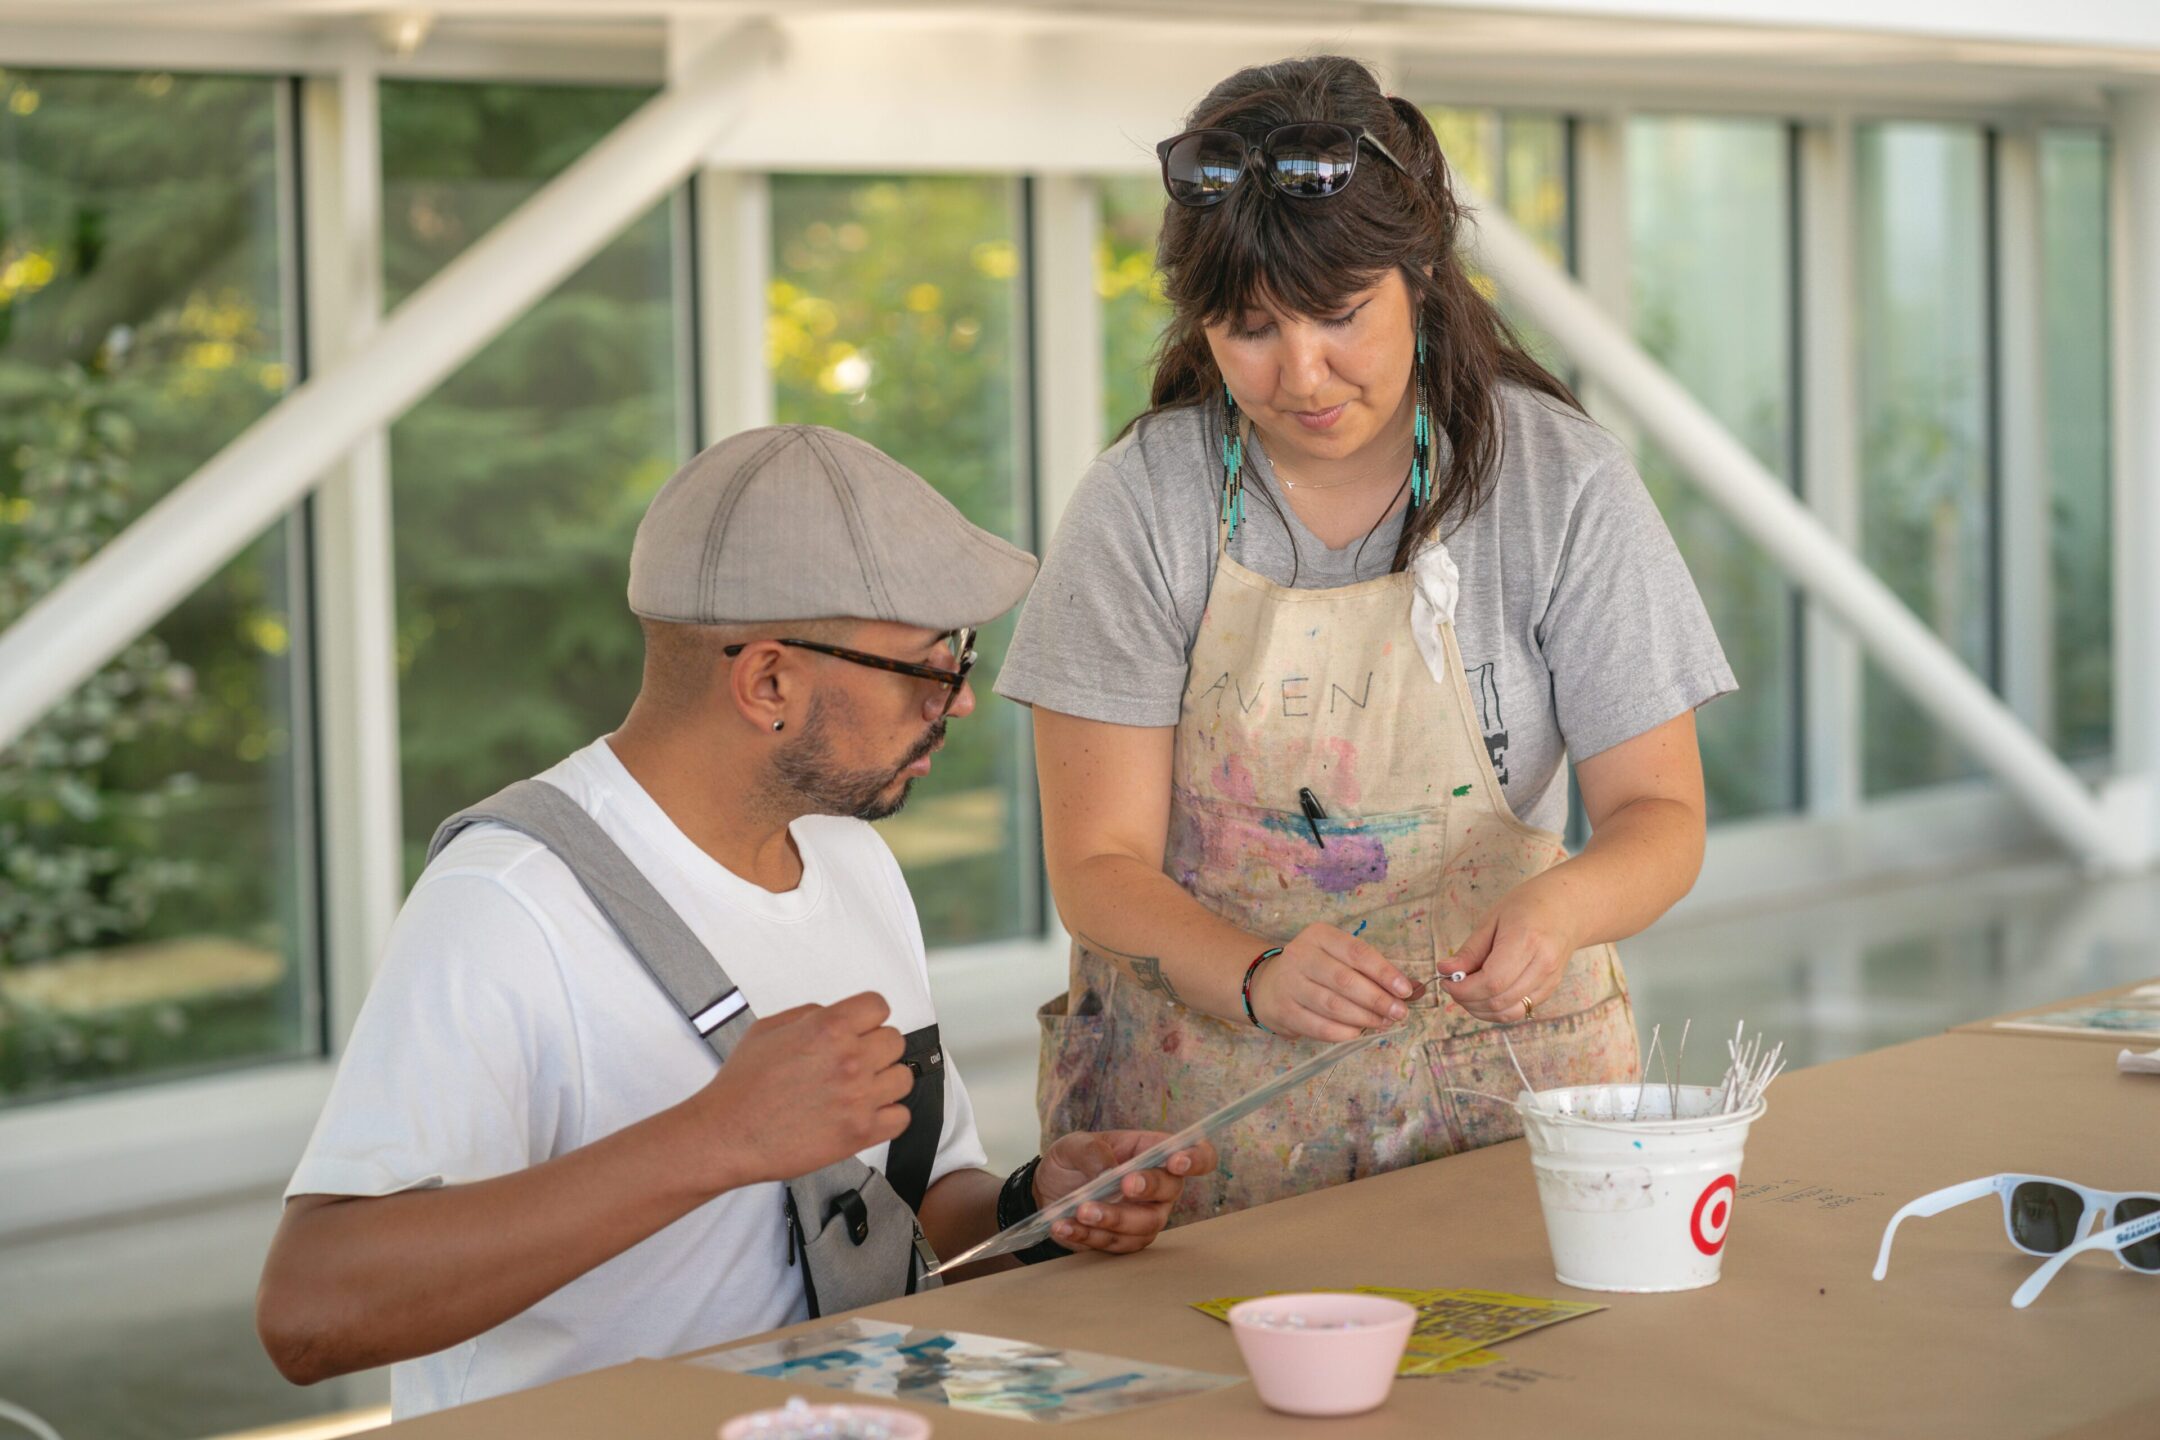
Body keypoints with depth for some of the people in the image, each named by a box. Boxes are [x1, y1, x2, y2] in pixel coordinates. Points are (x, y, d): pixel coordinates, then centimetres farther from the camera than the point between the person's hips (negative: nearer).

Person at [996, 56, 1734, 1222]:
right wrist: (1259, 979, -24)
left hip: (1499, 1066, 1)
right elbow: (1098, 866, -4)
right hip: (1204, 1088, -1)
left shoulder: (1562, 482, -1)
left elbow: (1658, 815, 0)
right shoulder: (1143, 502, -2)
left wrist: (1557, 908, -23)